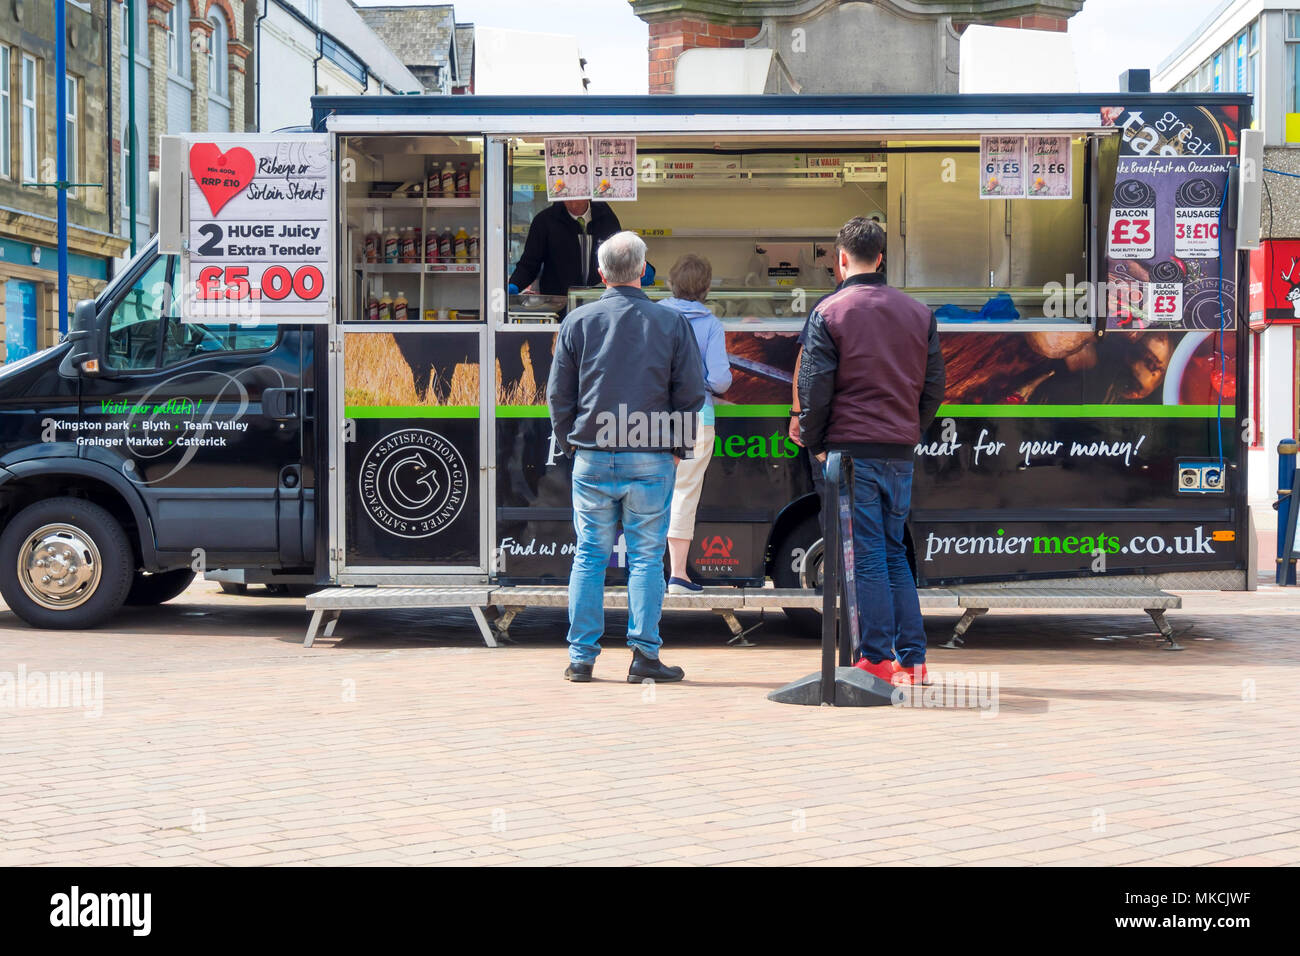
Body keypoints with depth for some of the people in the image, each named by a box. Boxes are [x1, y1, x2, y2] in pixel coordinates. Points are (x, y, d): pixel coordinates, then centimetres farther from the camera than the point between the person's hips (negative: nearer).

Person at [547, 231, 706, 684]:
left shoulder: (578, 321, 2)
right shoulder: (672, 322, 0)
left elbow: (558, 393, 4)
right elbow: (691, 392, 2)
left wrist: (569, 443, 15)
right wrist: (679, 447, 11)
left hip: (592, 458, 1)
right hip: (651, 458, -1)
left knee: (589, 557, 7)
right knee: (646, 557, 4)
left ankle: (581, 657, 8)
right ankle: (645, 654, 2)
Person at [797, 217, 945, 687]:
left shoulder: (829, 313, -5)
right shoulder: (919, 313, 9)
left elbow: (814, 388, -7)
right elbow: (934, 387, 9)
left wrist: (815, 445, 4)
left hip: (852, 450, -4)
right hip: (901, 453, 5)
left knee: (866, 556, -1)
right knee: (895, 552, 13)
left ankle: (877, 658, 0)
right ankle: (912, 658, 12)